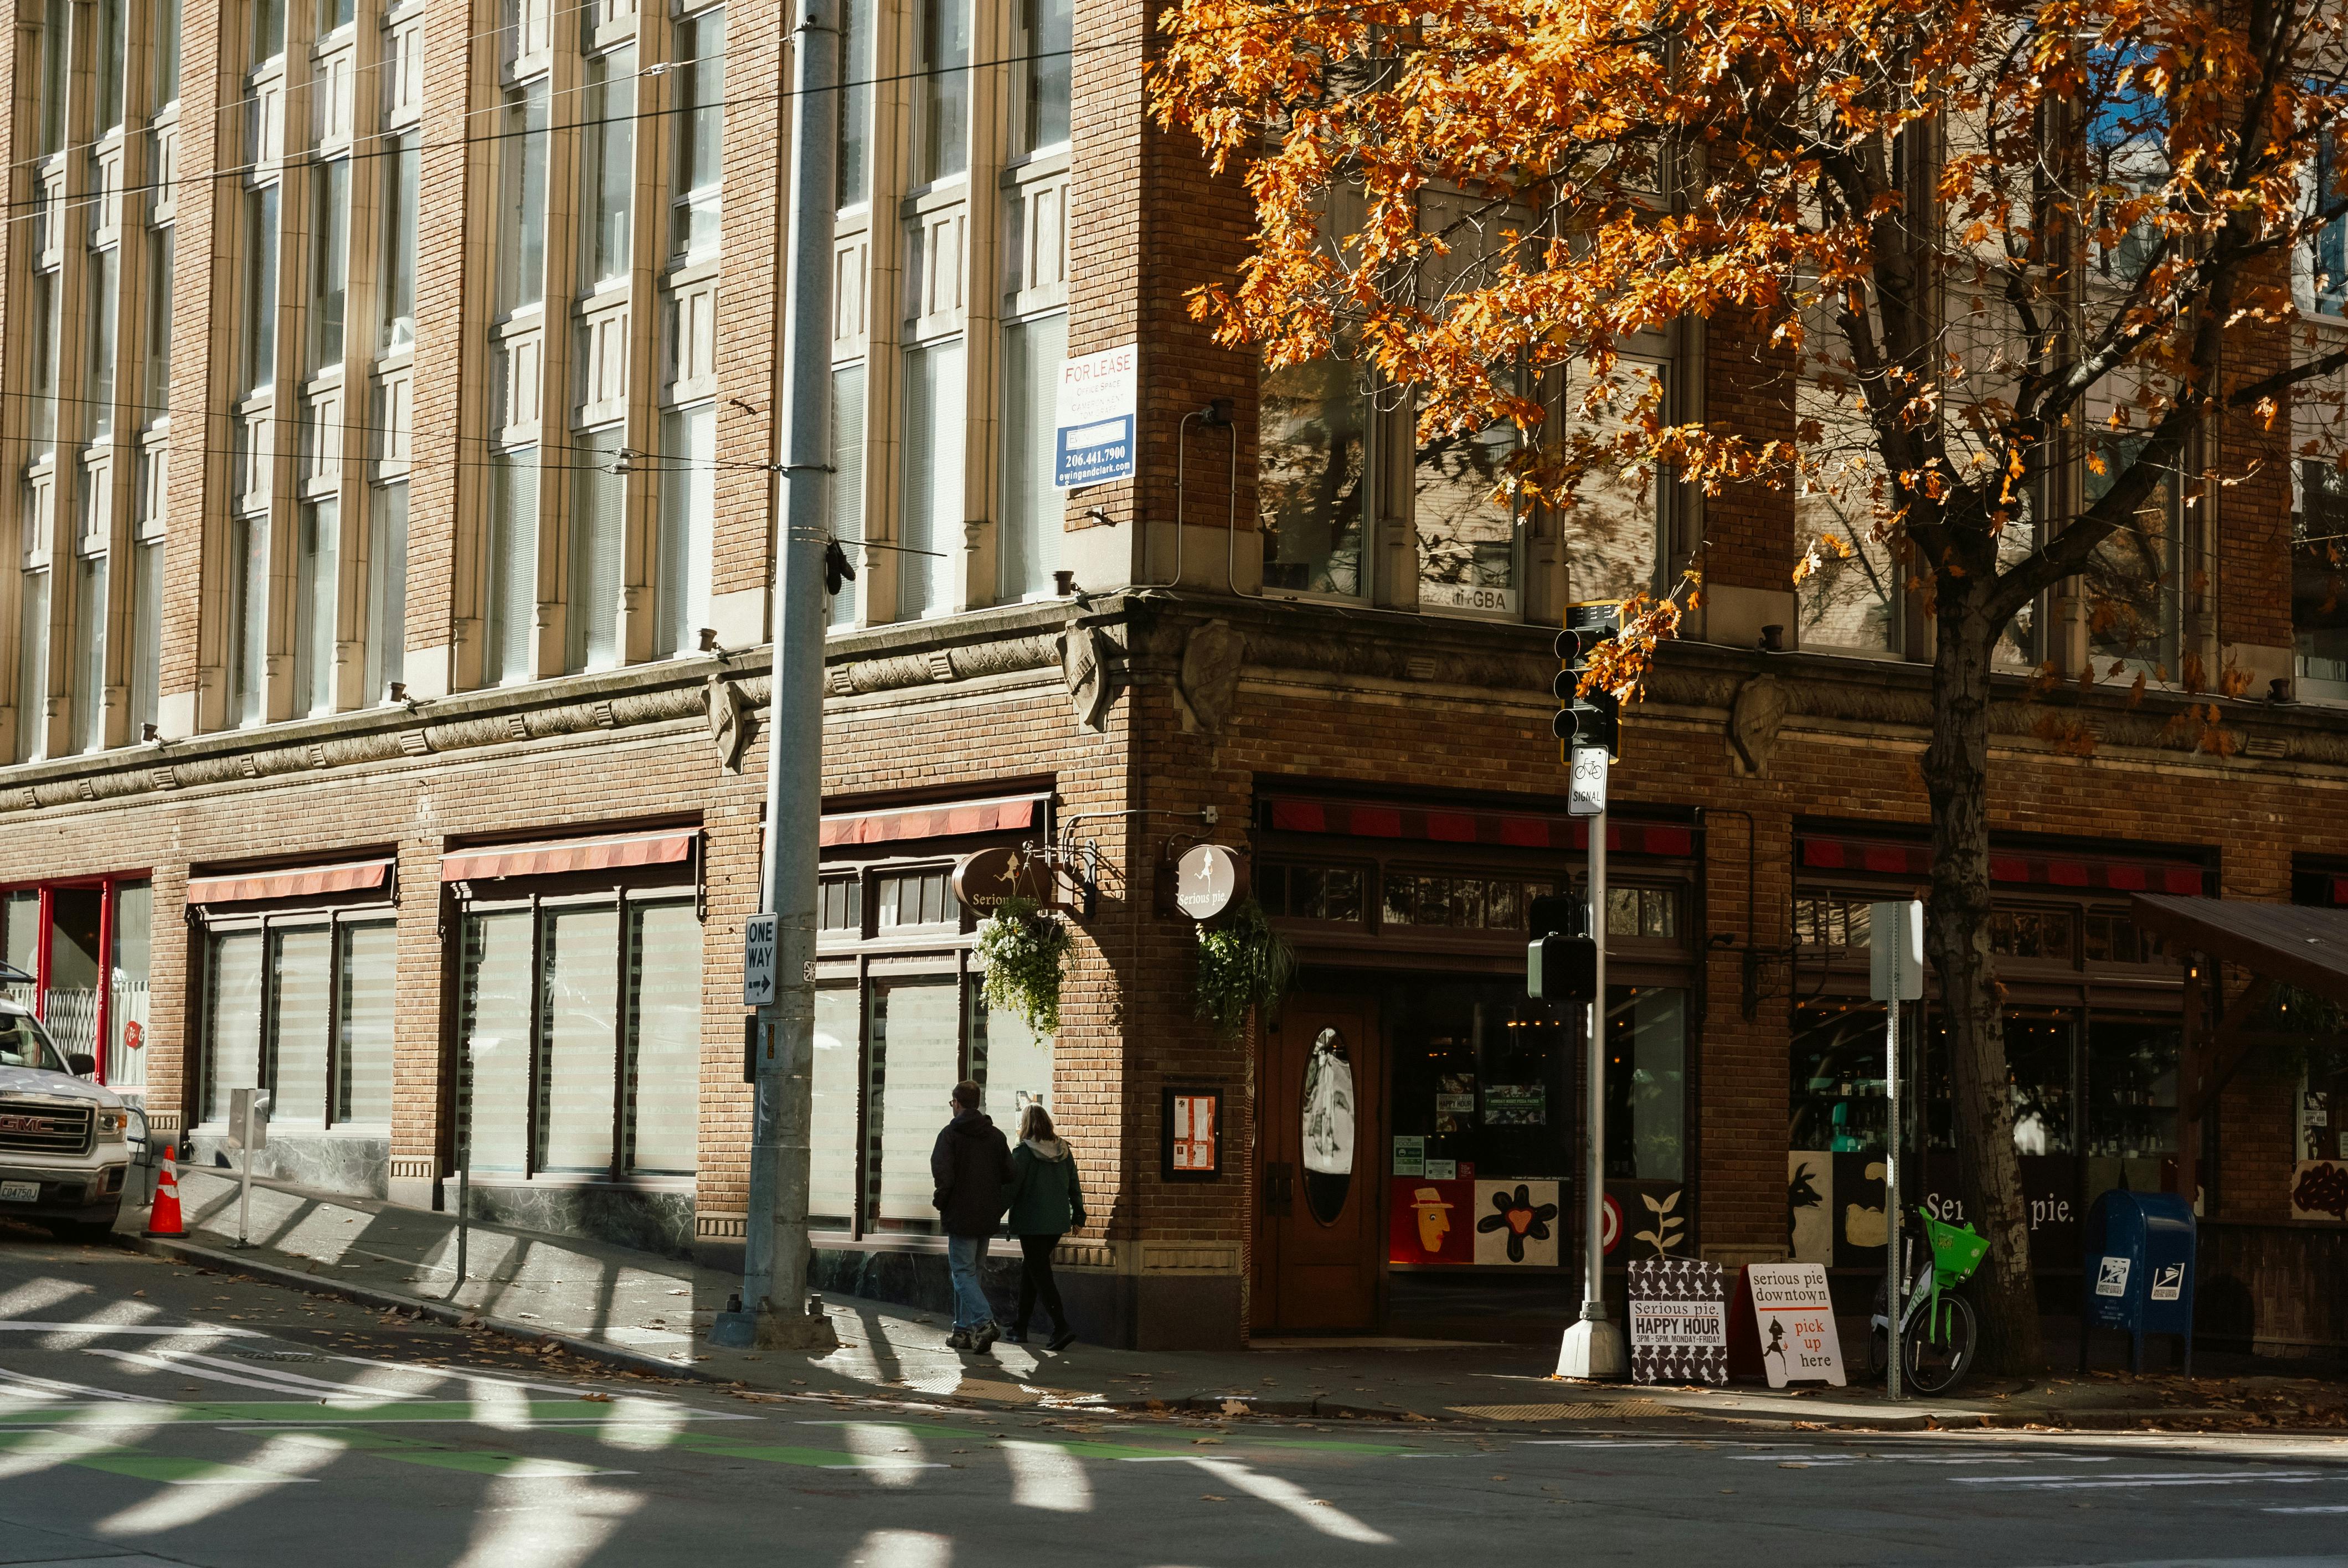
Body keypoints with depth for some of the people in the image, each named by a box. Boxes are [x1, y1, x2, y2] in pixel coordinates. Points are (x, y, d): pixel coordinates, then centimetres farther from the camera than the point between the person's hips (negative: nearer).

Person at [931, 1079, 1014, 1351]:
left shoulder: (950, 1134, -10)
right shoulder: (996, 1135, 7)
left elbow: (943, 1175, -19)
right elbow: (1008, 1175, 6)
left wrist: (941, 1205, -3)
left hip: (961, 1216, -6)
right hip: (987, 1217, 6)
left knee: (963, 1273, -3)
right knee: (971, 1272, 16)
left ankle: (984, 1322, -21)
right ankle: (964, 1329, 19)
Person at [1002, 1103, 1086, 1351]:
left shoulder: (1023, 1152, -12)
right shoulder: (1063, 1151, 5)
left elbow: (1012, 1187, -12)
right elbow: (1074, 1186, 10)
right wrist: (1078, 1215, 18)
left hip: (1032, 1223, -6)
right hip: (1058, 1222, 6)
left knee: (1040, 1273, -4)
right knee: (1030, 1269, 19)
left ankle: (1061, 1327, -18)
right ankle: (1020, 1328, 23)